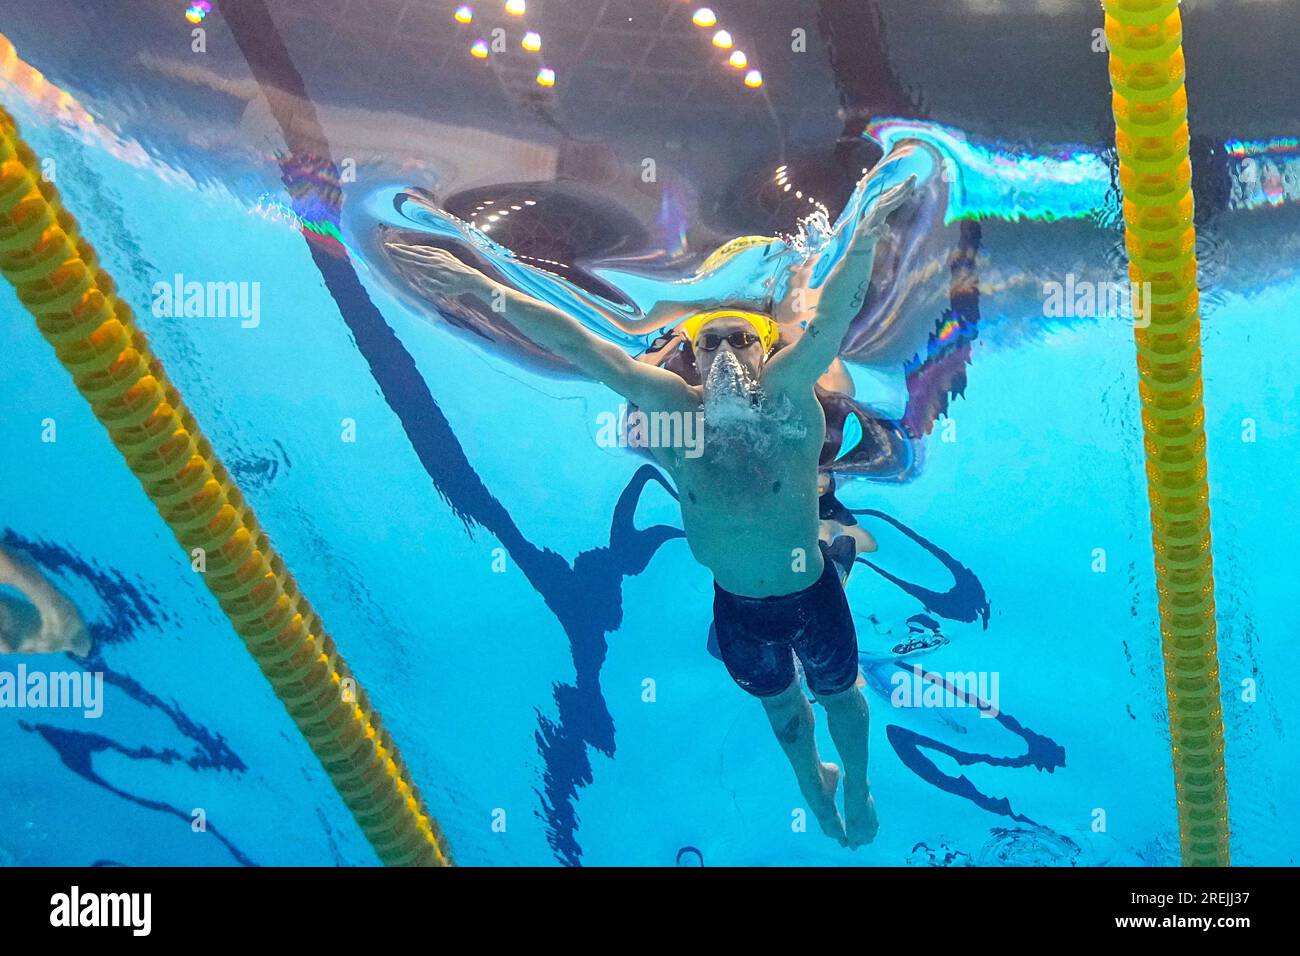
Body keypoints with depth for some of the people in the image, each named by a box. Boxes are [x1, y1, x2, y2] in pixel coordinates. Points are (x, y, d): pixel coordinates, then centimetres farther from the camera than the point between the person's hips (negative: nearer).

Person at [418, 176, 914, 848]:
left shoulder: (787, 393, -25)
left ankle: (857, 785, 55)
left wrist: (866, 235, -59)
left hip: (813, 595, -2)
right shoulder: (675, 408, -20)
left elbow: (831, 317, -42)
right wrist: (483, 287, -24)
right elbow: (577, 345, -22)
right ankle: (811, 780, 60)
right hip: (737, 607, 2)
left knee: (838, 693, 24)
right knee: (778, 701, 28)